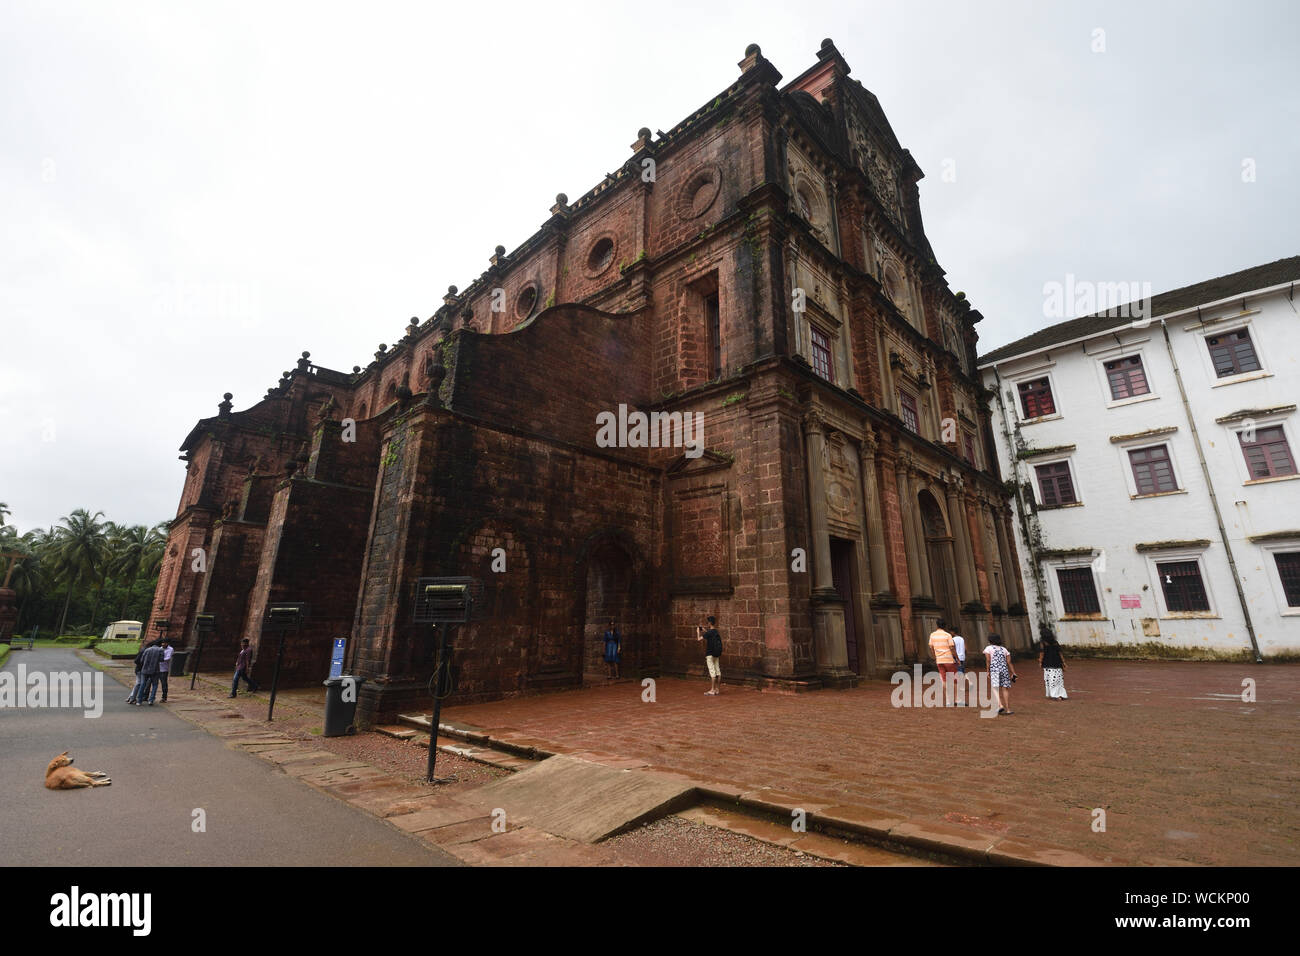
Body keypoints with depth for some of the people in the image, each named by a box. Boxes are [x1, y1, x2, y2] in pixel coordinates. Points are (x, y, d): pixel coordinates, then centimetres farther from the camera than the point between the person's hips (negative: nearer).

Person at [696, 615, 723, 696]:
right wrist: (703, 629, 31)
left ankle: (712, 690, -3)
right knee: (717, 670, 9)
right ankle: (717, 689, 16)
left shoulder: (709, 632, -17)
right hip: (717, 654, 8)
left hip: (710, 654, -8)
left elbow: (699, 639, -16)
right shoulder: (716, 632, 8)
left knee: (712, 672, -6)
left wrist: (698, 631, 0)